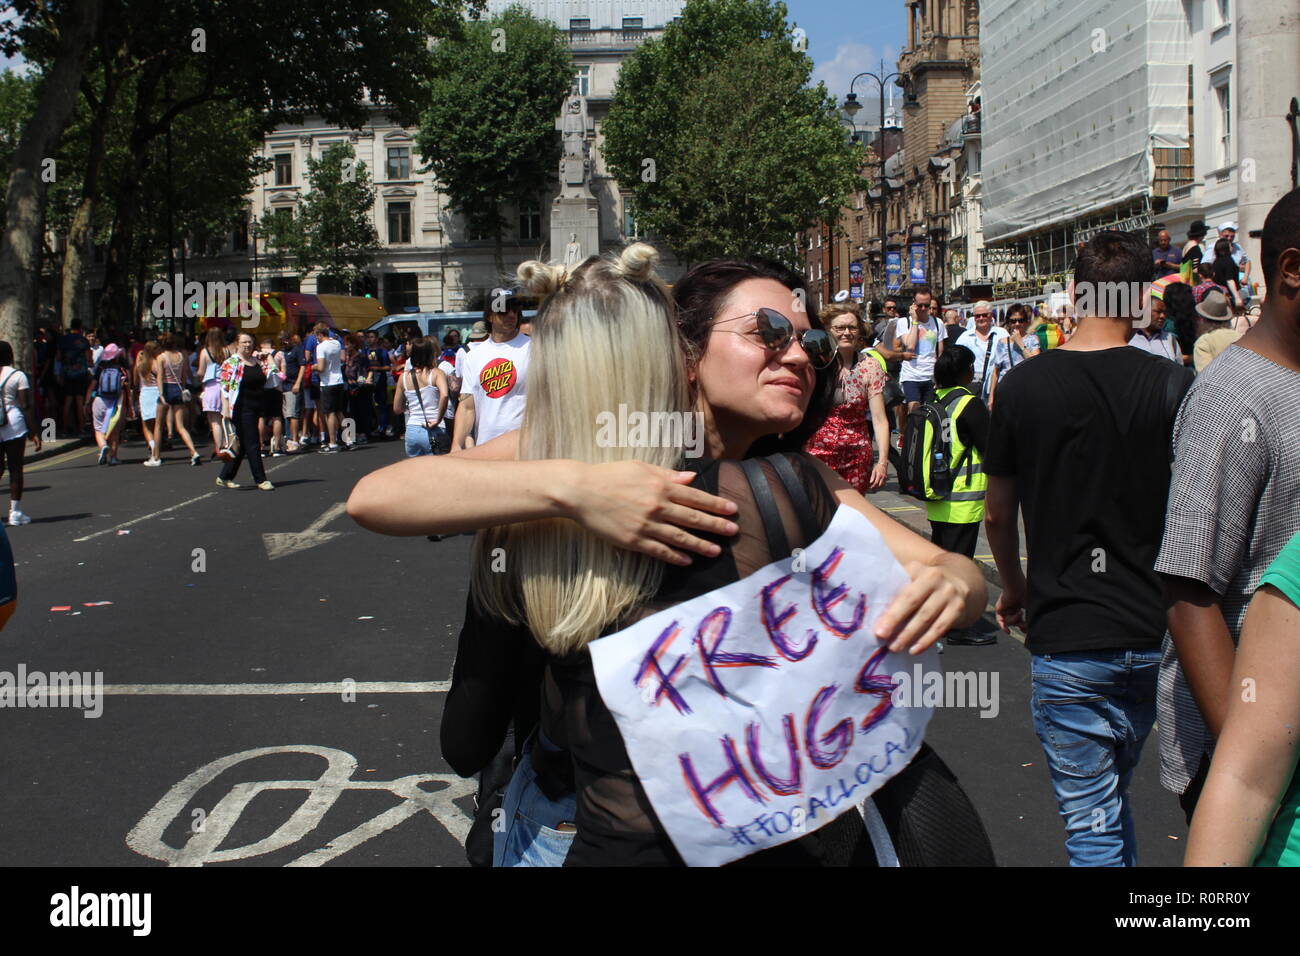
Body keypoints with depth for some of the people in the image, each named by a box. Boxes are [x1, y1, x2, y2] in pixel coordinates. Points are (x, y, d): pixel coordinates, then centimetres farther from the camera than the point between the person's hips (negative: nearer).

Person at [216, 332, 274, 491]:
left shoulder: (257, 361, 14)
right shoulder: (231, 363, -6)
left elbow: (265, 381, 20)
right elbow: (225, 387, -11)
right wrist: (225, 408, -19)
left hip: (255, 409, 7)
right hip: (241, 410, -7)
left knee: (243, 445, 11)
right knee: (252, 445, -7)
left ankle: (224, 477, 21)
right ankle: (261, 480, -3)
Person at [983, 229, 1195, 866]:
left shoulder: (1022, 385, -5)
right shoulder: (1174, 385, -7)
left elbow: (997, 514, 4)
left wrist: (1014, 588, 22)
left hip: (1066, 639, -2)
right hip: (1157, 634, 2)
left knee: (1092, 823, 4)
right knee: (1112, 794, 26)